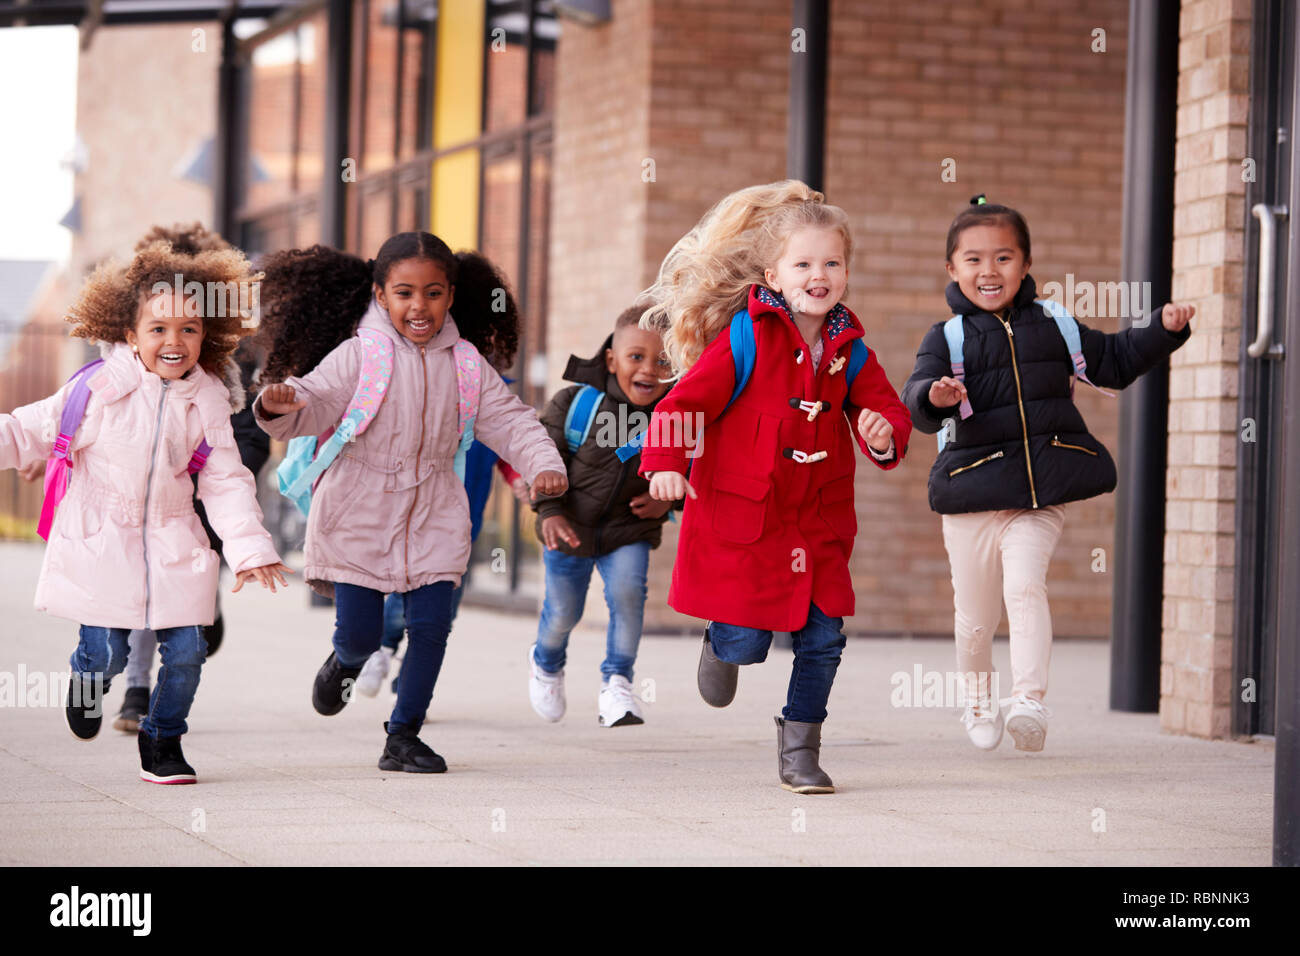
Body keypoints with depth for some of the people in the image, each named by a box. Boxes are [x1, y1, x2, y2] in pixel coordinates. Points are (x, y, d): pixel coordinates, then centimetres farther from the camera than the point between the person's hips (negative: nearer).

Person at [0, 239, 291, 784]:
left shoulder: (208, 402, 0)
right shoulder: (98, 388, -10)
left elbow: (224, 482, 5)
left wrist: (249, 548, -3)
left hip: (172, 544, 3)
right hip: (99, 542, -3)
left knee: (184, 651, -3)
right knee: (107, 652, -6)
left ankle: (162, 743, 22)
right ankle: (88, 680, 32)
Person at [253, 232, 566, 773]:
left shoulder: (464, 362, 3)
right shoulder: (359, 356, -9)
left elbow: (508, 419, 5)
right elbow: (318, 399, -19)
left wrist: (543, 463, -12)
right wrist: (283, 405, -42)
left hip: (433, 515, 3)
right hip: (360, 514, -3)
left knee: (431, 625, -4)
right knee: (360, 635, -2)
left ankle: (403, 735, 11)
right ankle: (345, 663, 37)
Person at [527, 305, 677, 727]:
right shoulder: (576, 403, -18)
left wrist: (669, 499, -15)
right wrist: (549, 511, -16)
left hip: (629, 531, 0)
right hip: (570, 529, 0)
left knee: (628, 590, -25)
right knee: (563, 611, 13)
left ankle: (616, 683, -8)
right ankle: (546, 663, 48)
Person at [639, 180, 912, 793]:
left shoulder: (848, 350, 4)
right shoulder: (746, 337, -11)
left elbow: (885, 408, 8)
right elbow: (688, 399, -12)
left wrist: (885, 434, -16)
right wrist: (666, 462, -26)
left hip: (818, 522, 4)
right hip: (740, 517, -4)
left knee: (823, 638, 1)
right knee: (747, 642, -1)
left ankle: (799, 751, 17)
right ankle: (721, 644, 37)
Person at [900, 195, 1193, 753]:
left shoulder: (1052, 324, 9)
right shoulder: (947, 338, 0)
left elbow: (1113, 362, 22)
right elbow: (917, 399, -14)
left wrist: (1163, 330, 10)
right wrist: (935, 397, -38)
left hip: (1043, 494, 1)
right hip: (973, 496, -1)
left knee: (1024, 585, -21)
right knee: (974, 617, 8)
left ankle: (1029, 700, -27)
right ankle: (978, 703, 33)